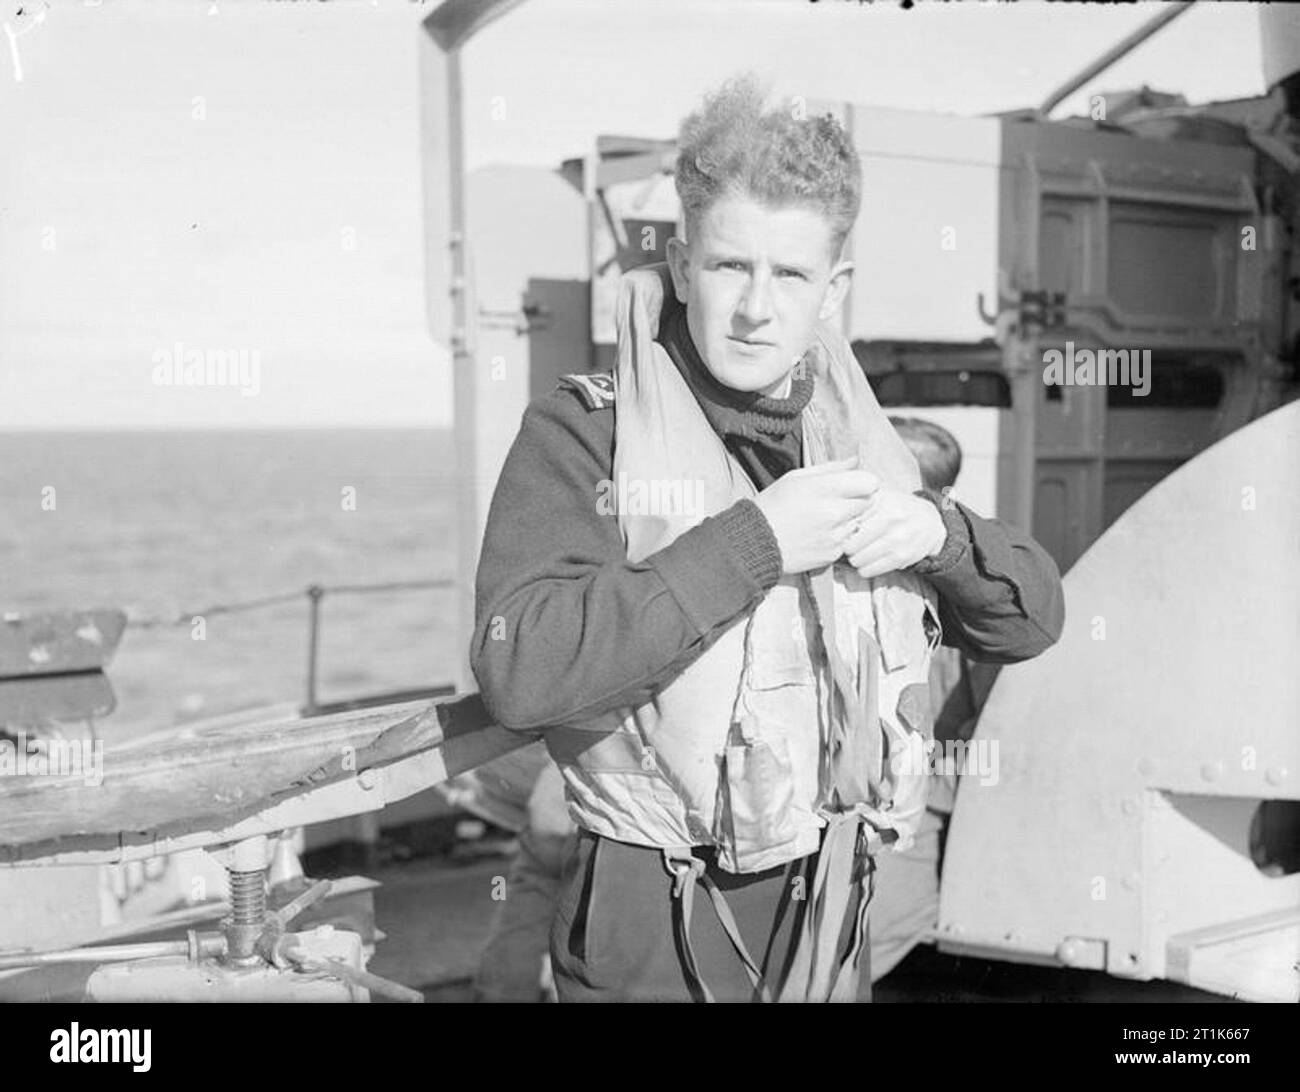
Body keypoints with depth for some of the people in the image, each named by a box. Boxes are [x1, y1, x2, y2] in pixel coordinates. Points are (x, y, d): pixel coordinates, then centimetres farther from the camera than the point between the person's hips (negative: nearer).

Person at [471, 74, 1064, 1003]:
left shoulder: (857, 446, 6)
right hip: (655, 937, -5)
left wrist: (940, 532, -11)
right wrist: (752, 543, -27)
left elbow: (1030, 621, 9)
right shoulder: (584, 434, -12)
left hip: (828, 926, 5)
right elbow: (519, 670, -27)